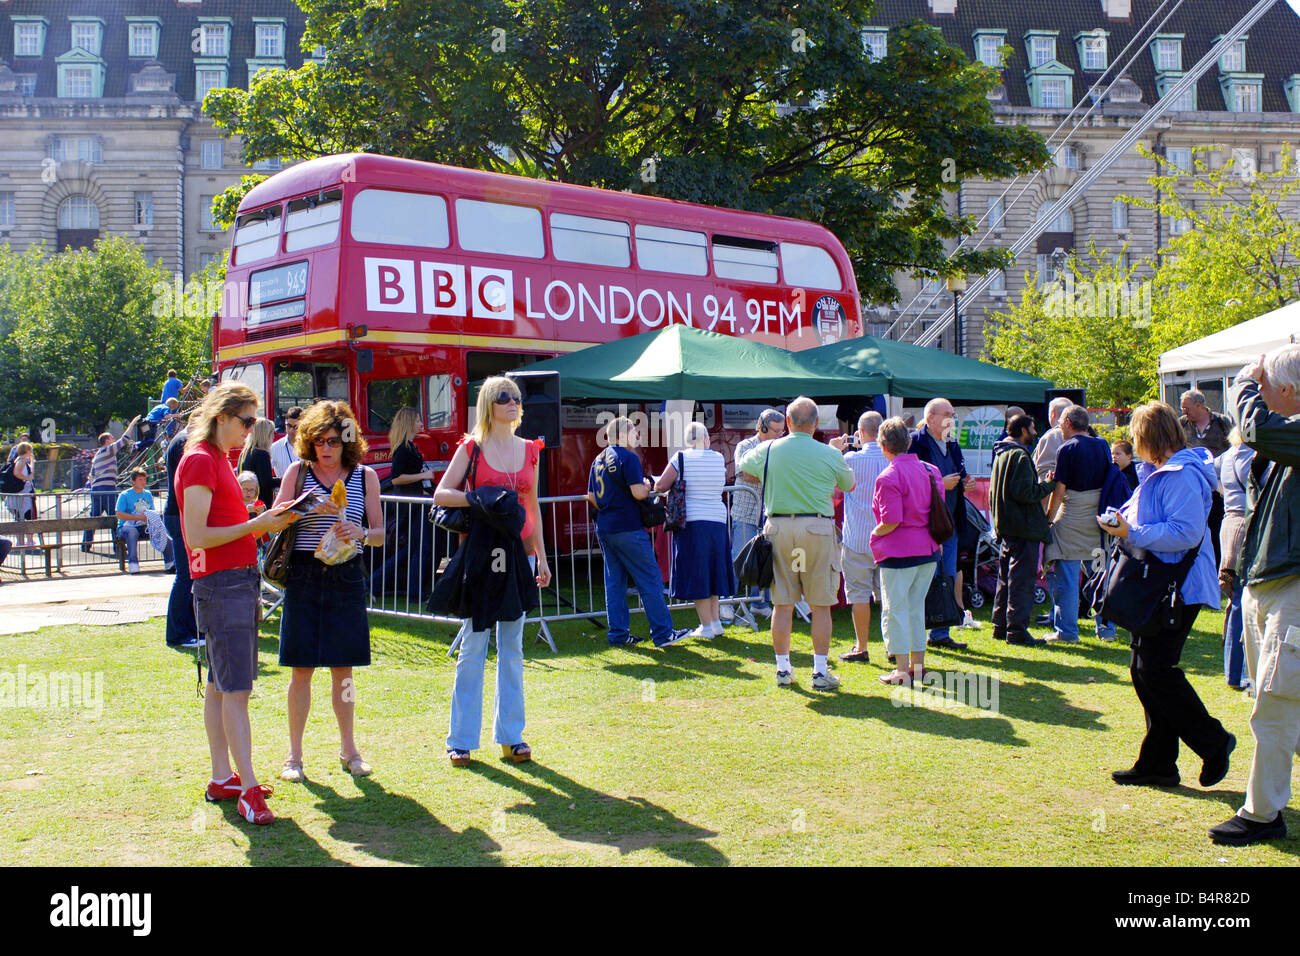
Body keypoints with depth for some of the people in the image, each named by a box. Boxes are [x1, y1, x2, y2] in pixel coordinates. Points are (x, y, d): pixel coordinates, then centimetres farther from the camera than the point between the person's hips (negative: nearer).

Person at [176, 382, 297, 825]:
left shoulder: (219, 459, 18)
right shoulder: (199, 460, -12)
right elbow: (197, 535, -18)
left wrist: (265, 523, 7)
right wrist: (255, 525, -16)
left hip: (241, 580, 10)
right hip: (220, 584, -10)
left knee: (221, 685, 12)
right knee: (236, 688, -11)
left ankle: (222, 778, 18)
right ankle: (248, 788, -11)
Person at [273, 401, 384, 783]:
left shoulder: (365, 476, 5)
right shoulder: (298, 471, 3)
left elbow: (380, 533, 7)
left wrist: (360, 533, -16)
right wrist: (310, 508, -19)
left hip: (347, 578, 1)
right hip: (304, 576, -1)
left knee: (343, 668, 9)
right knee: (302, 668, 2)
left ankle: (348, 749, 21)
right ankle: (294, 755, 13)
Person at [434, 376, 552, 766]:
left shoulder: (530, 450, 11)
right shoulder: (471, 448, -1)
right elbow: (441, 494, -5)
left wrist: (541, 556, 15)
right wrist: (478, 499, -20)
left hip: (519, 554, 4)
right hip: (480, 553, -4)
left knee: (512, 646, 8)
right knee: (473, 645, -2)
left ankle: (510, 736, 15)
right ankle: (461, 740, 6)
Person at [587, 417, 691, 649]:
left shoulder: (598, 460, 12)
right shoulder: (628, 457, -11)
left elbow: (591, 497, 14)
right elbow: (639, 493, -19)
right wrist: (648, 485, 2)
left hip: (604, 528, 8)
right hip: (628, 529, -8)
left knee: (614, 582, 10)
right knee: (650, 580, -2)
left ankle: (618, 634, 12)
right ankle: (663, 633, 0)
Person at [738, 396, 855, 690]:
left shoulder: (768, 450, 2)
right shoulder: (830, 455, -2)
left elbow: (743, 465, 22)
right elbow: (848, 484, 15)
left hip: (778, 527, 2)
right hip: (817, 528, -2)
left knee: (783, 603, 8)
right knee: (821, 605, 5)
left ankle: (783, 669, 14)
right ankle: (820, 671, 6)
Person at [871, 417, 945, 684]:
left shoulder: (889, 477, -16)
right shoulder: (930, 470, 7)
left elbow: (891, 520, -21)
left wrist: (875, 534, -3)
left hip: (899, 552, -7)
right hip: (929, 551, 7)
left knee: (894, 610, 2)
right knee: (916, 607, 17)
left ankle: (902, 670, 2)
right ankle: (917, 665, 21)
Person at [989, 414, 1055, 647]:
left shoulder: (1001, 454, 16)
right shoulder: (1019, 456, -15)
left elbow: (993, 492, 22)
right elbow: (1023, 492, -22)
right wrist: (1048, 486, -10)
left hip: (1005, 527, 10)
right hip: (1023, 527, -10)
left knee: (1006, 577, 15)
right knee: (1022, 578, -7)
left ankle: (1000, 626, 20)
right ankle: (1017, 629, -6)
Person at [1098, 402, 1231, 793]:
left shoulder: (1182, 475, -16)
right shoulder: (1163, 473, 17)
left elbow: (1186, 533, -25)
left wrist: (1132, 533, -22)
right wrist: (1122, 523, 12)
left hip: (1177, 591, -11)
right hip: (1156, 588, 11)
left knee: (1155, 669, -12)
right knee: (1143, 670, 9)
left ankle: (1214, 743, 4)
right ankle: (1157, 764, 15)